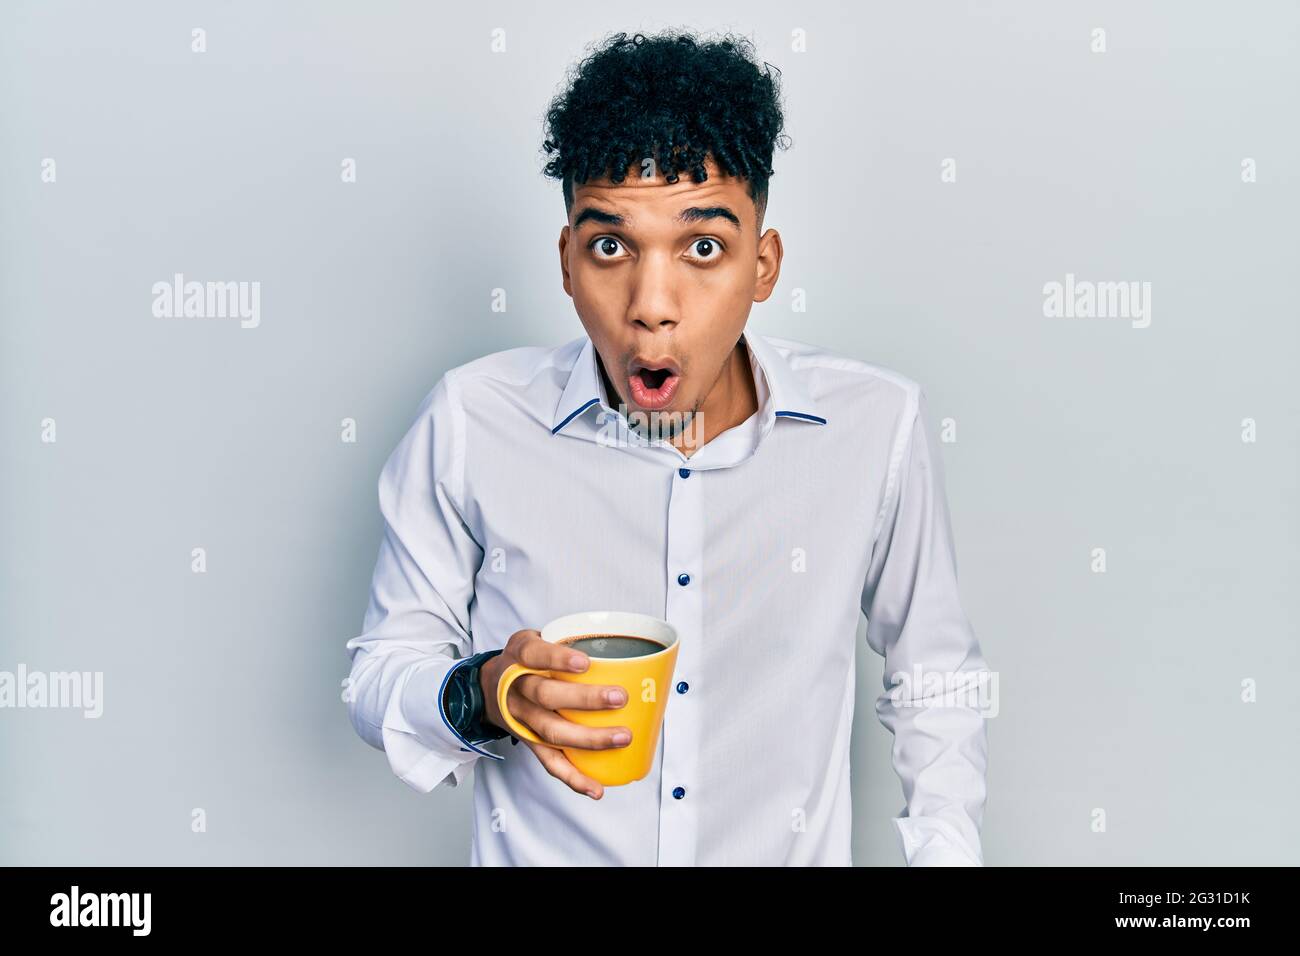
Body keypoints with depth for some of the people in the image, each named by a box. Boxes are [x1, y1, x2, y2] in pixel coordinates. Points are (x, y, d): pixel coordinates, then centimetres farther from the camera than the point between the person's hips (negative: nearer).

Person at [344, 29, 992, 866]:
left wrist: (946, 850, -7)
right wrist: (482, 697, -28)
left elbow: (937, 684, 0)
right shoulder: (471, 422, -16)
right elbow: (382, 671, -8)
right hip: (539, 853, 0)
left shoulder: (878, 425, -14)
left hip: (790, 850, 1)